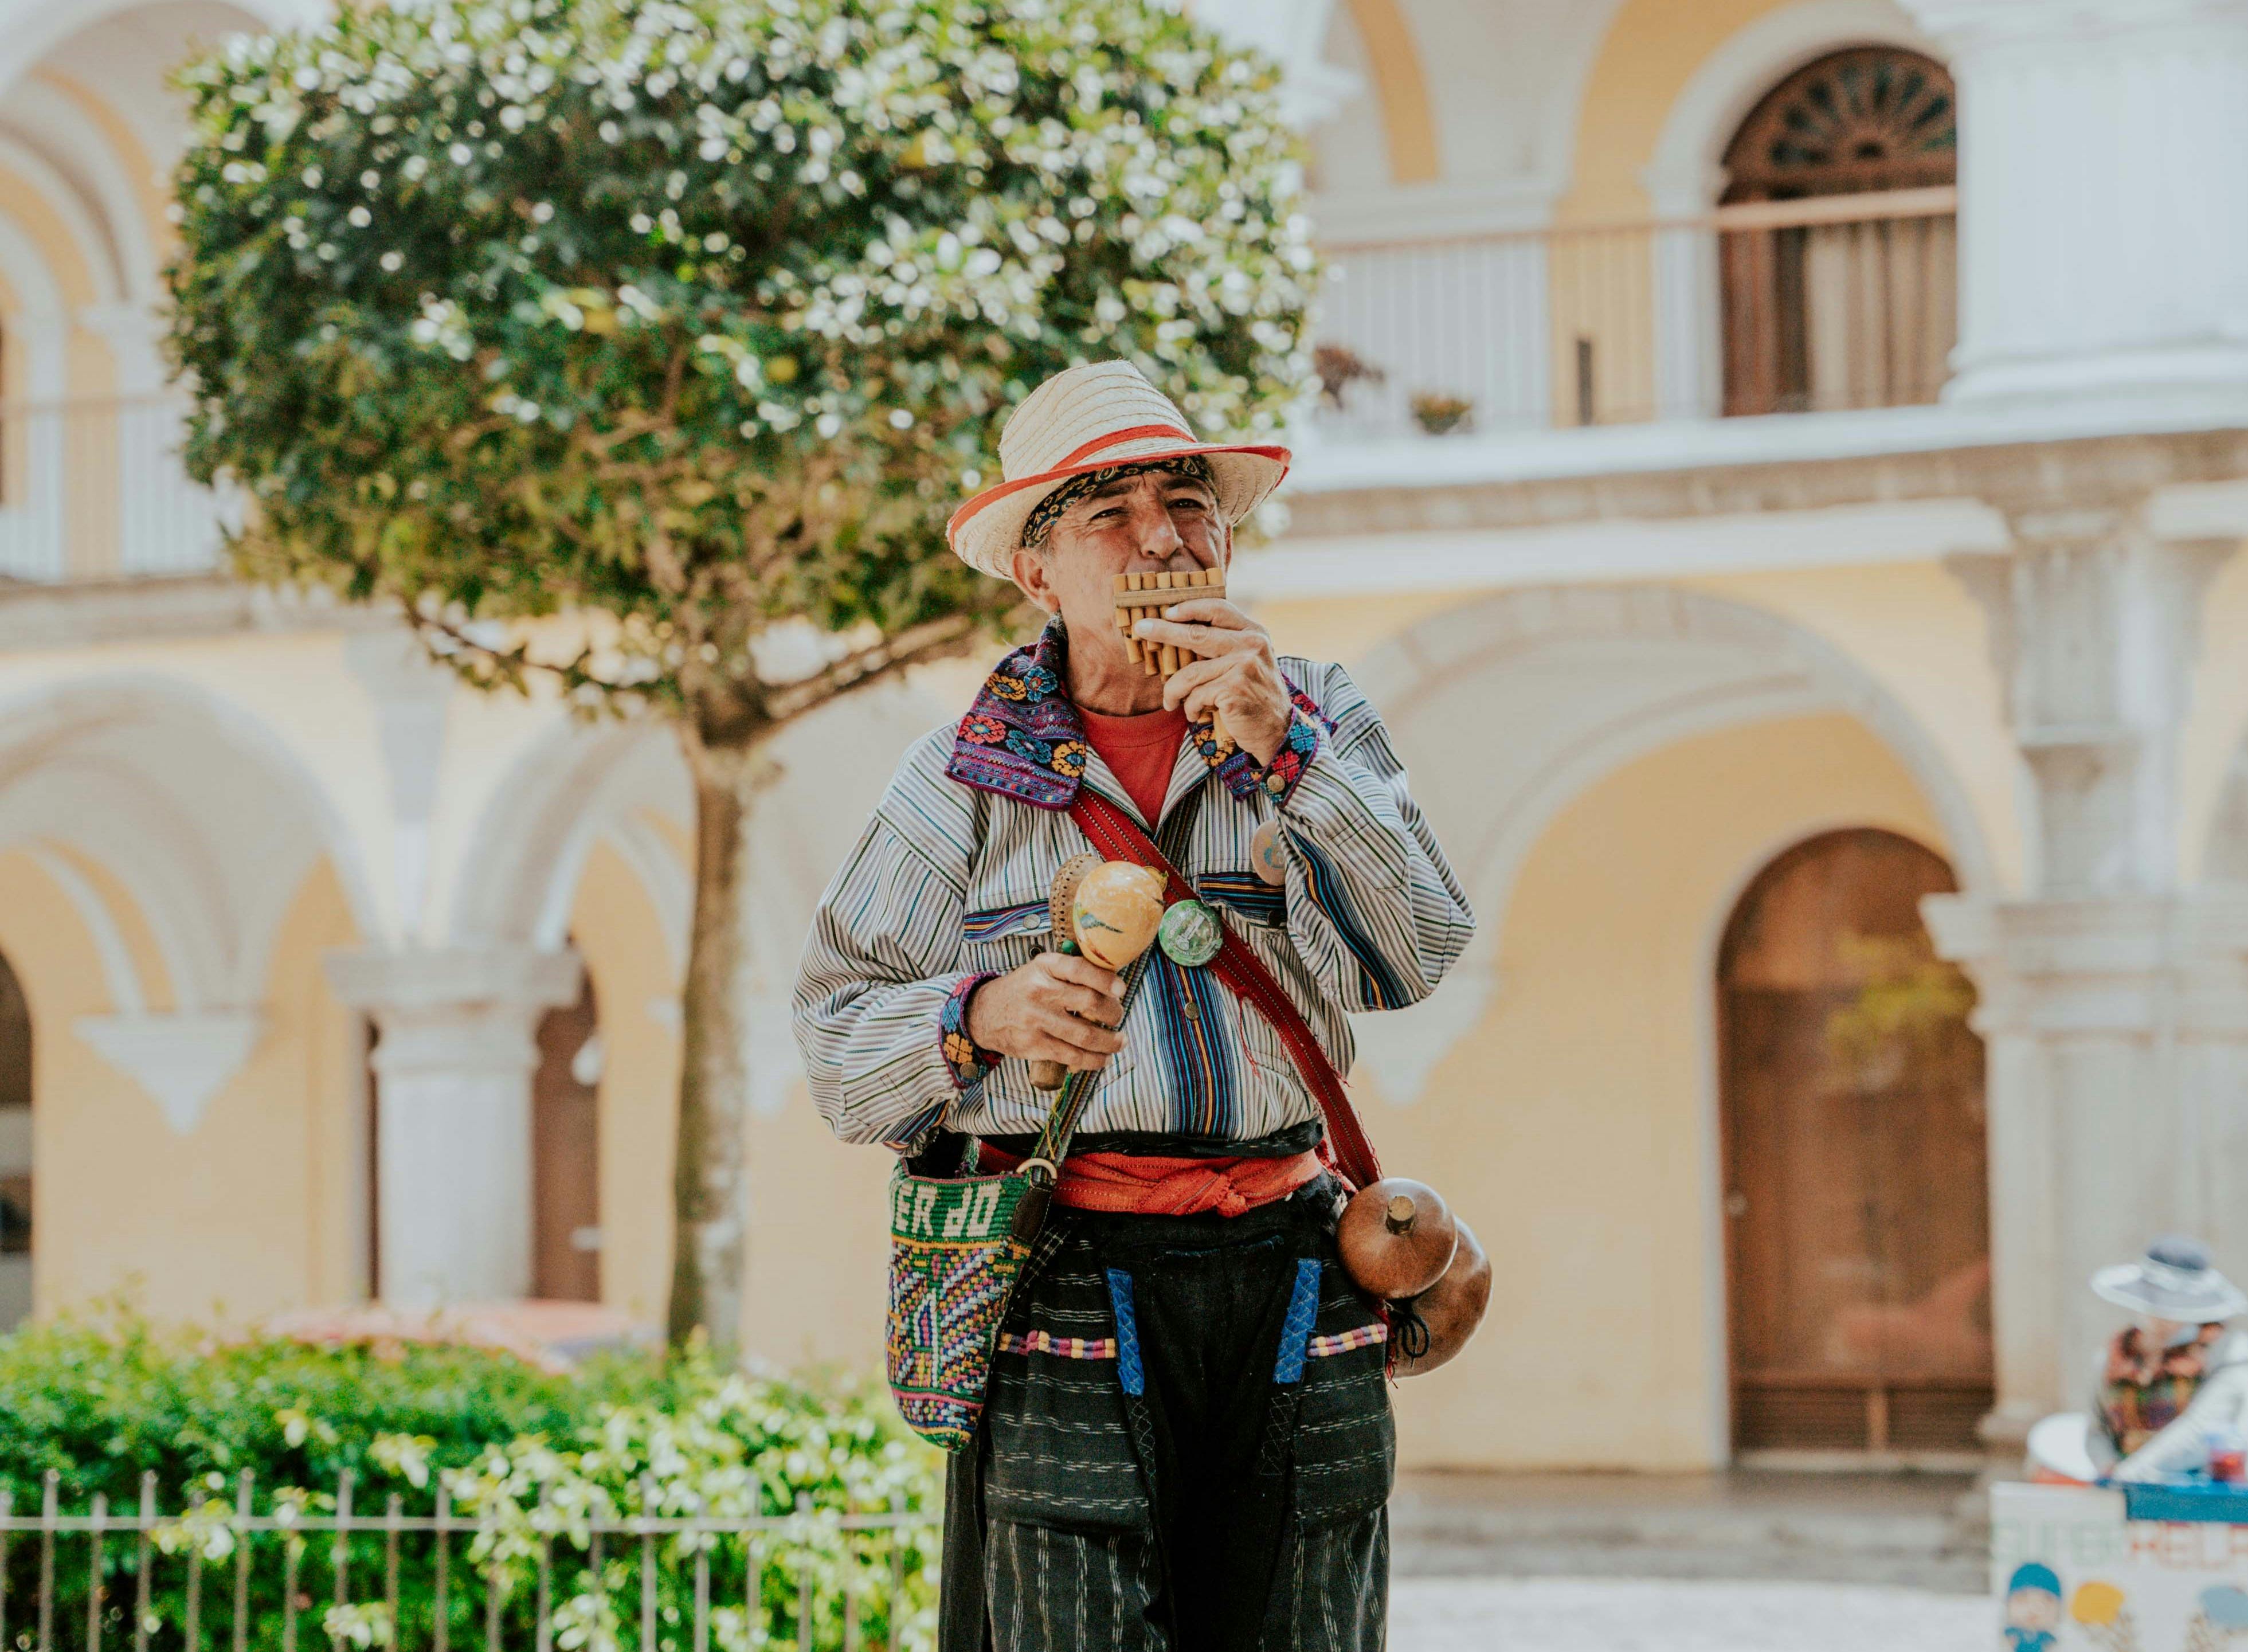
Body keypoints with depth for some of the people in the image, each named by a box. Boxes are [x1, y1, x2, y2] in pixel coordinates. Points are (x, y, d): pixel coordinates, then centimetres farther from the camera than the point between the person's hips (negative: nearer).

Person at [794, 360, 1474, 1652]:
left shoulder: (1321, 720, 9)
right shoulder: (966, 778, 5)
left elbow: (1413, 958, -4)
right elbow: (835, 1035, 6)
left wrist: (1282, 752, -13)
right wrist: (984, 1014, -14)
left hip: (1291, 1286, 2)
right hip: (1066, 1285, -2)